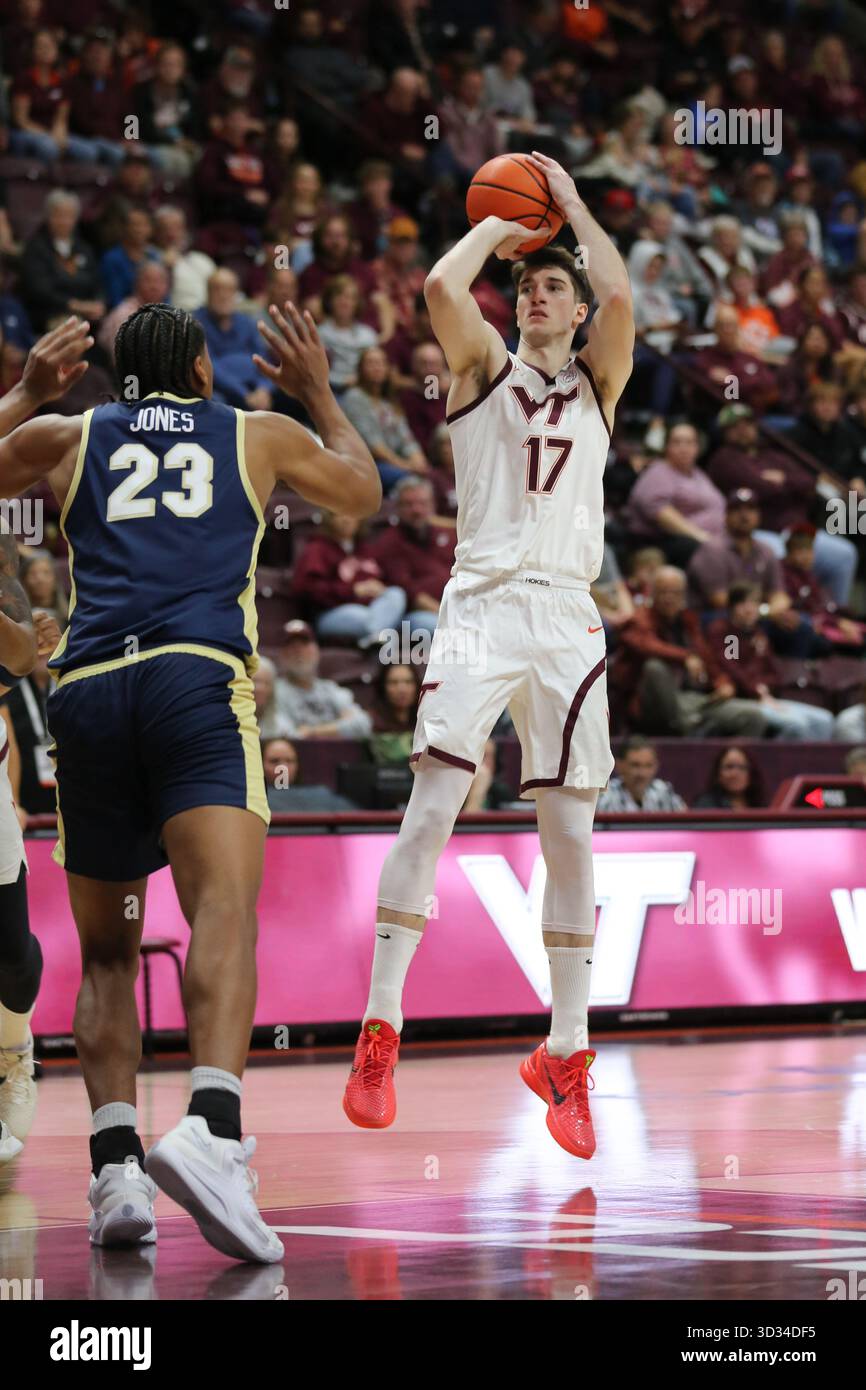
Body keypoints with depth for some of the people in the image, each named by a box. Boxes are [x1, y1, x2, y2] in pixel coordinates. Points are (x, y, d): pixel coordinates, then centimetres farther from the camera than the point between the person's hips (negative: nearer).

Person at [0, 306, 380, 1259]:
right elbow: (363, 492, 41)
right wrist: (318, 392, 53)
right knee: (224, 909, -20)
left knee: (106, 952, 15)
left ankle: (114, 1166, -1)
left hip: (86, 690, 2)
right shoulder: (259, 436, 23)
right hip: (198, 680, -2)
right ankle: (211, 1131, -44)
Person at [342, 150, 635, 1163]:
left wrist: (571, 204, 6)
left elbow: (619, 297, -5)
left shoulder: (597, 383, 15)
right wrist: (496, 226, 8)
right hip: (482, 608, -2)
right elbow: (441, 286, -8)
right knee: (430, 810, -13)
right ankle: (379, 1032, -11)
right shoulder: (485, 367, 12)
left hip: (567, 617, 2)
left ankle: (566, 1054, 8)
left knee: (570, 834, 1)